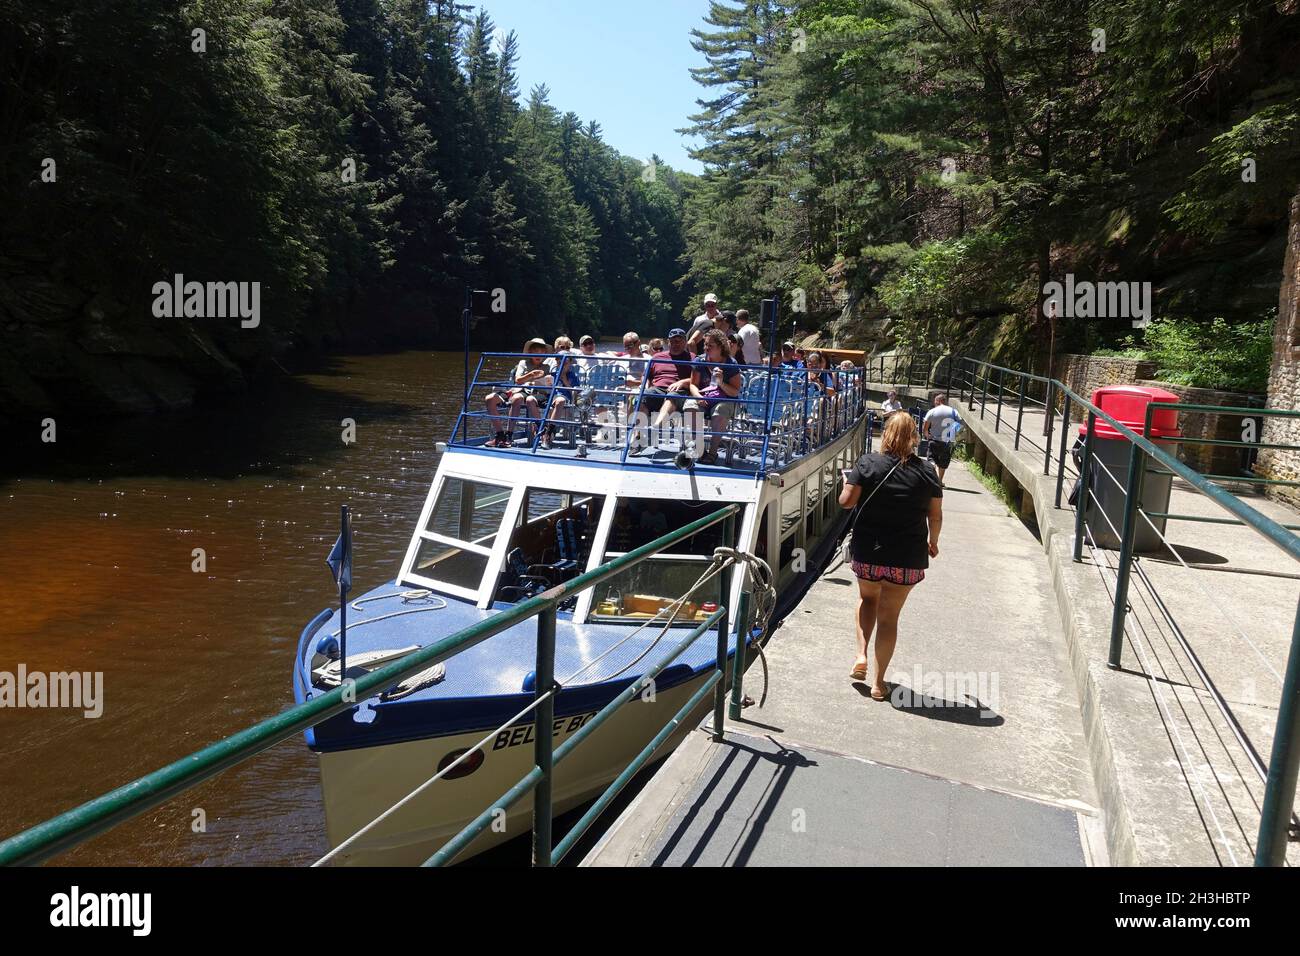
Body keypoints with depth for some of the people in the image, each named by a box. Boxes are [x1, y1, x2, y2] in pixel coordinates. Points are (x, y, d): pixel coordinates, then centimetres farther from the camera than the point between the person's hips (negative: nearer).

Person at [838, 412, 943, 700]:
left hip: (868, 552, 0)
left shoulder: (868, 464, -8)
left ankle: (861, 657, 11)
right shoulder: (926, 473, -3)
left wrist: (847, 481, 13)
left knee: (867, 598, 26)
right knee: (889, 616, 10)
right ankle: (878, 682, 15)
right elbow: (936, 516, 3)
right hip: (907, 558, 0)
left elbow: (846, 502, -9)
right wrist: (933, 543, 21)